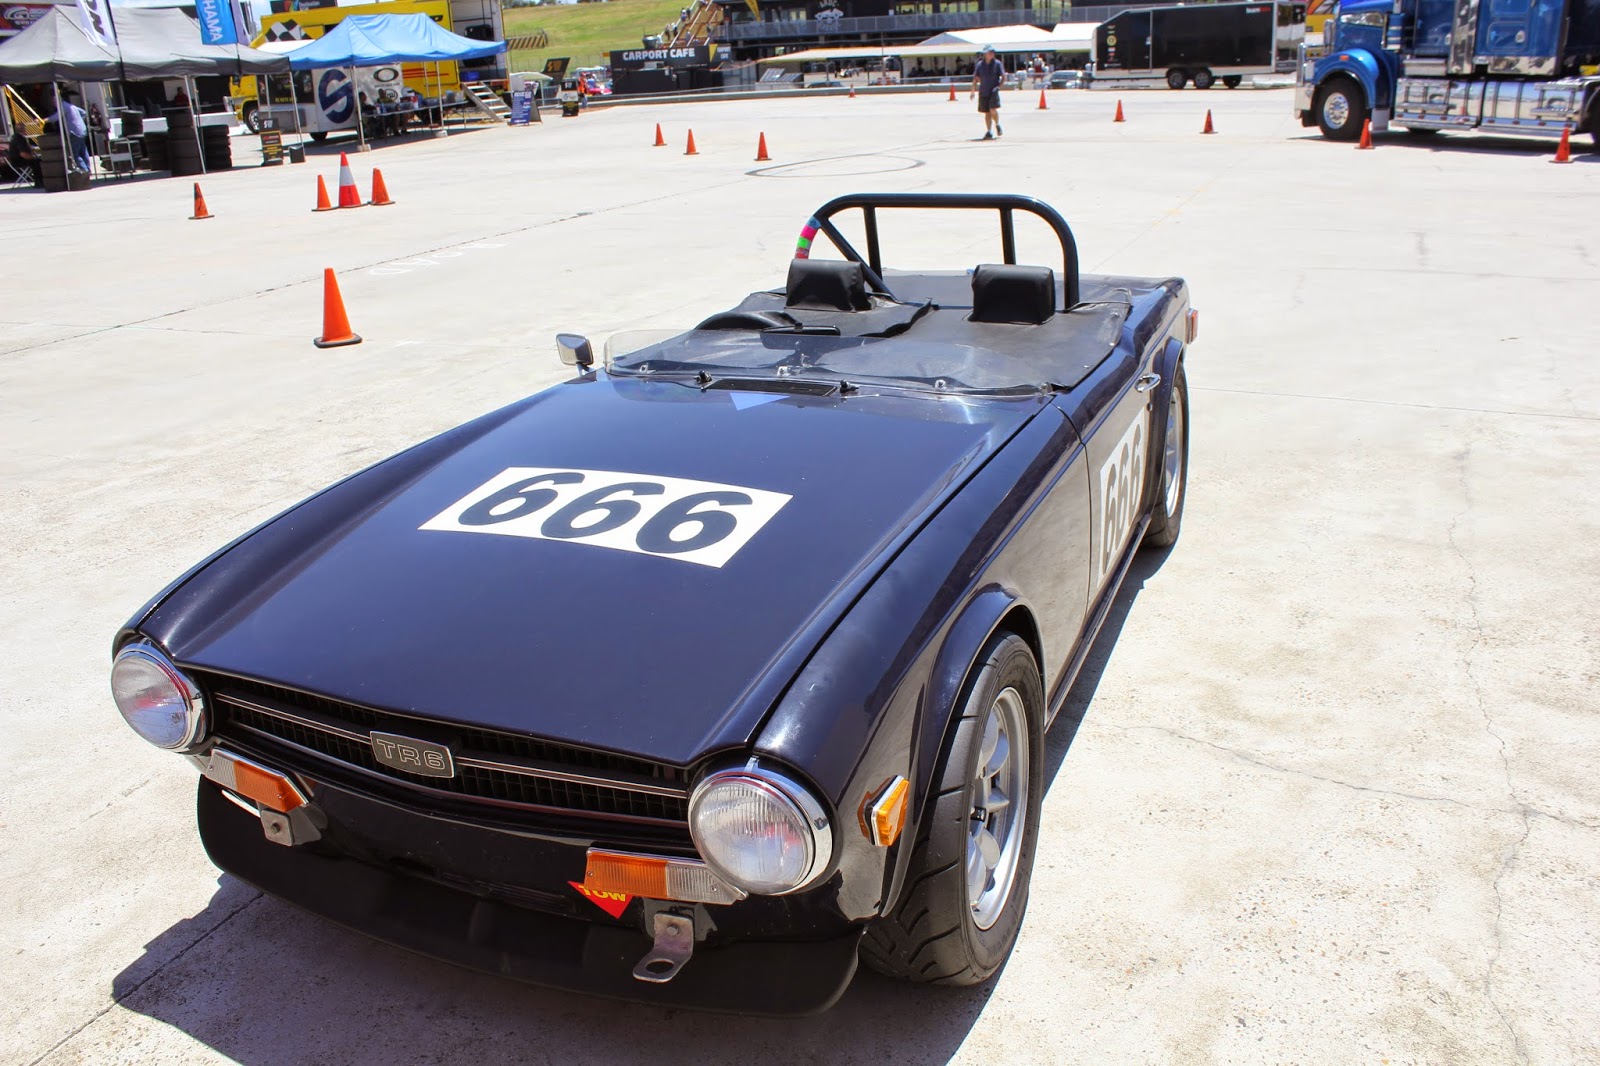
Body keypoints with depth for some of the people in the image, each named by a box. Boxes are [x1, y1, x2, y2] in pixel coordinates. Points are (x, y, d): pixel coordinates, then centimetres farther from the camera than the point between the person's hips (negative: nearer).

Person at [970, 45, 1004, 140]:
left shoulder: (997, 63, 2)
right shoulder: (980, 64, 7)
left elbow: (1004, 77, 5)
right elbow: (976, 78, 12)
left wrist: (999, 85, -9)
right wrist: (973, 91, 4)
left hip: (994, 91, -3)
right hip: (983, 92, 3)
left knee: (993, 110, -18)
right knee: (987, 113, 5)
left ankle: (997, 125, 8)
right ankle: (989, 132, 13)